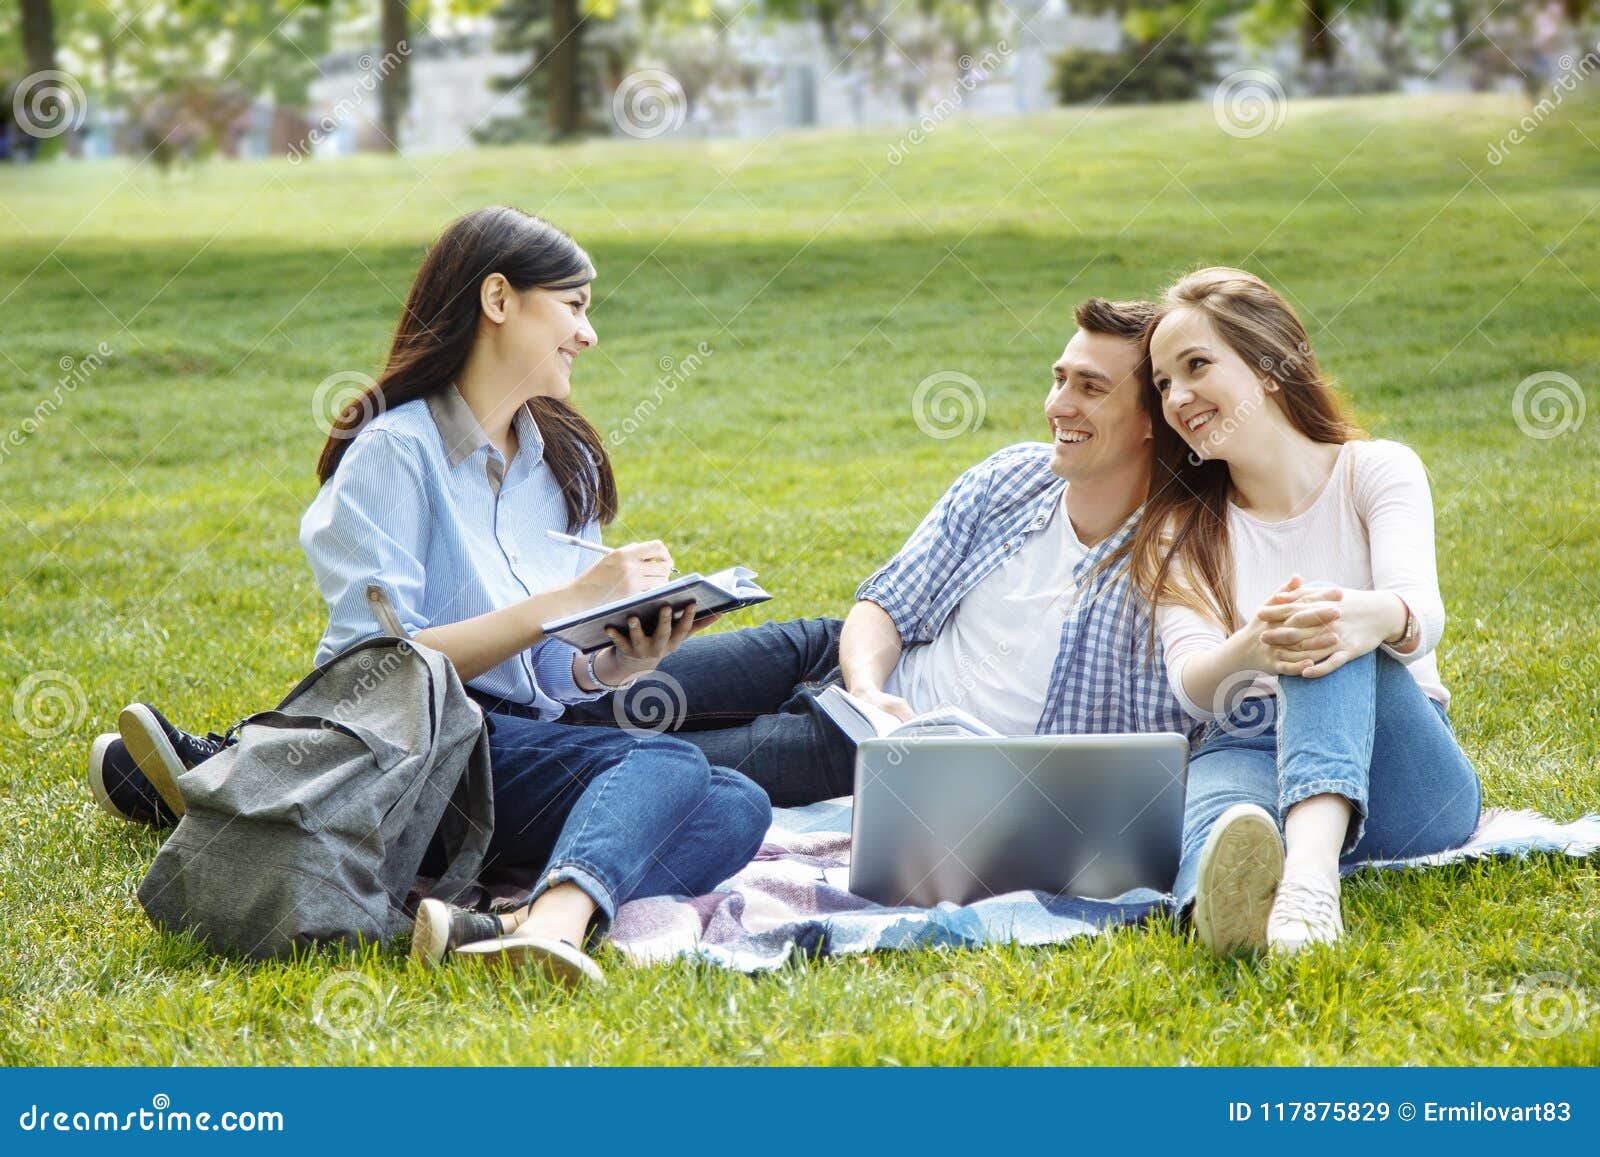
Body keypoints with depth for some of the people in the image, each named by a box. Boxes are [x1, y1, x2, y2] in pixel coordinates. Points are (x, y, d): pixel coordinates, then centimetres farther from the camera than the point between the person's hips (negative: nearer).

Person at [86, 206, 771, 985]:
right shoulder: (394, 452, -2)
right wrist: (564, 603, -17)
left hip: (531, 750, 4)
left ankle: (508, 927, -50)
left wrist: (614, 662, -6)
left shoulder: (565, 458, 18)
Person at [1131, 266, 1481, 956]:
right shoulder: (1179, 530, 15)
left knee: (1327, 635, -33)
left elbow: (1421, 608, -13)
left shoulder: (1377, 470, 8)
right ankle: (1232, 889, -75)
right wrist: (1251, 648, -31)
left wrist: (1377, 617, -40)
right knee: (1221, 794, -36)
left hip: (1400, 775, -1)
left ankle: (1309, 872, -60)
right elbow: (1189, 681, -5)